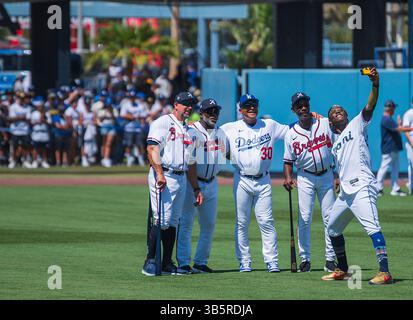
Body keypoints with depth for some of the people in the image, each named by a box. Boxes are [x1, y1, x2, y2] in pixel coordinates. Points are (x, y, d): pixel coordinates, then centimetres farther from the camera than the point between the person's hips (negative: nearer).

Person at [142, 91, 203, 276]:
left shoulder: (189, 131, 23)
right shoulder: (162, 123, -1)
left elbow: (191, 163, 25)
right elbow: (152, 149, -13)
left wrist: (196, 188, 21)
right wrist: (159, 174, -24)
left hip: (181, 178, 8)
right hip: (163, 176, -8)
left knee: (173, 222, 8)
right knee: (161, 220, -14)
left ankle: (167, 263, 11)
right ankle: (150, 261, -11)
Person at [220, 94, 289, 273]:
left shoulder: (270, 125, 9)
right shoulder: (230, 129, 4)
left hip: (263, 181, 0)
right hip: (242, 181, 0)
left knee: (266, 221, -4)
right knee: (242, 223, 2)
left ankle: (272, 261, -3)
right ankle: (244, 262, 8)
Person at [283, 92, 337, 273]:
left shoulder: (326, 124, -1)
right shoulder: (291, 134, 1)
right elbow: (288, 161, 5)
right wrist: (287, 178, -15)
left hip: (326, 176, 0)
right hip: (305, 178, 0)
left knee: (329, 217, 0)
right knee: (304, 218, -6)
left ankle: (330, 259, 6)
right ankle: (305, 259, 2)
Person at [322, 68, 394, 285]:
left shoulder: (356, 125, 4)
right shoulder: (335, 142, 23)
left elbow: (369, 107, -11)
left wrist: (375, 85, -24)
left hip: (361, 187, -9)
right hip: (345, 192, 9)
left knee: (372, 227, -21)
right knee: (332, 229, 17)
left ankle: (384, 272, -30)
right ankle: (342, 271, 29)